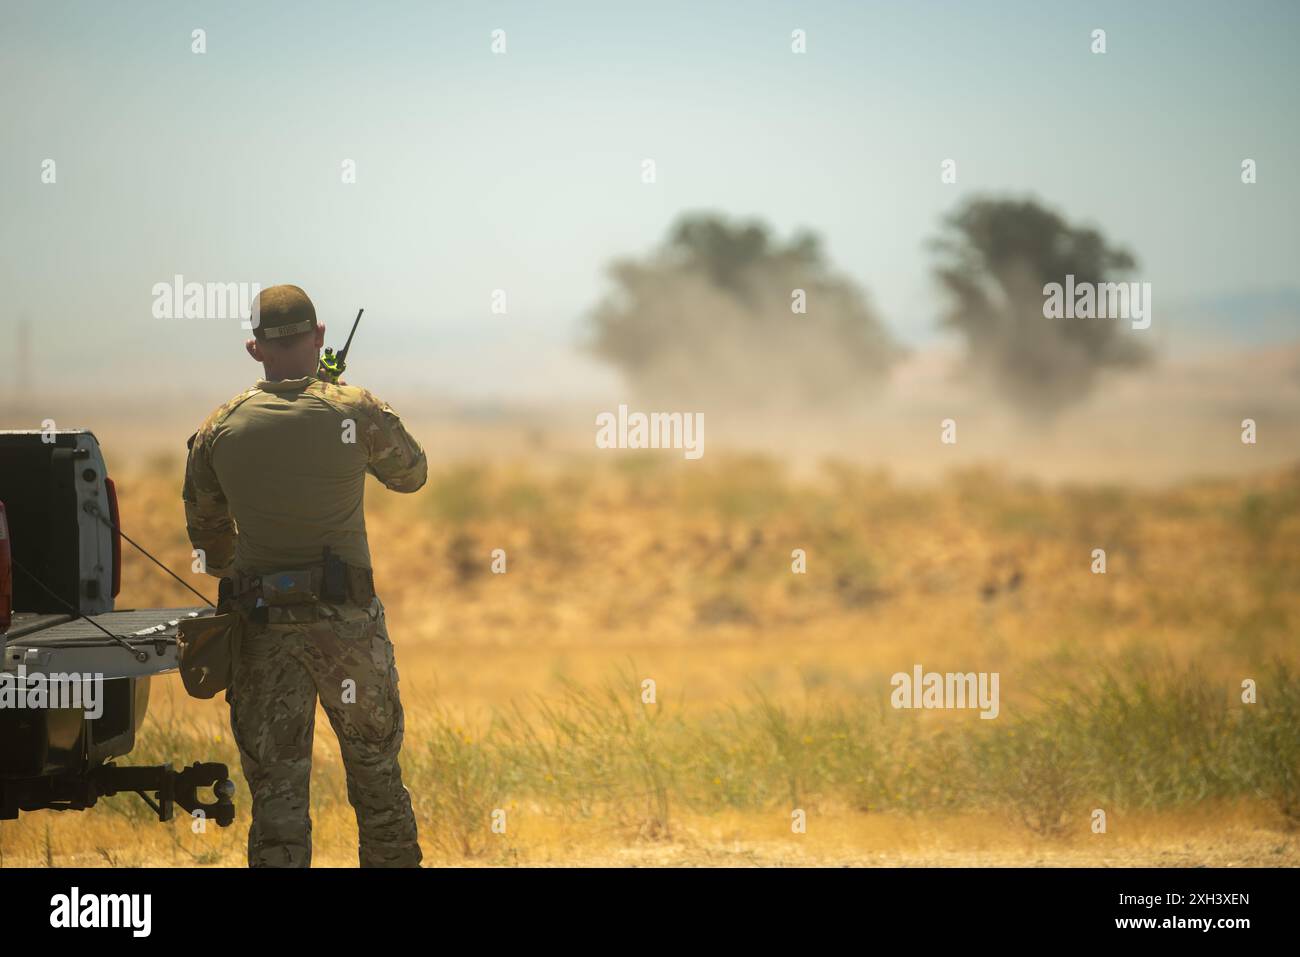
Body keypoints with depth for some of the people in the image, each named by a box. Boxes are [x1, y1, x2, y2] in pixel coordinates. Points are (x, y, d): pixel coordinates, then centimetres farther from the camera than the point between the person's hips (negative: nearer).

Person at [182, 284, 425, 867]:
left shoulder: (220, 430, 1)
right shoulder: (355, 414, -7)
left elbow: (205, 529, 14)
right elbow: (411, 474, 12)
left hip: (263, 626, 2)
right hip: (346, 622, -2)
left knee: (275, 786, 4)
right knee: (377, 774, 14)